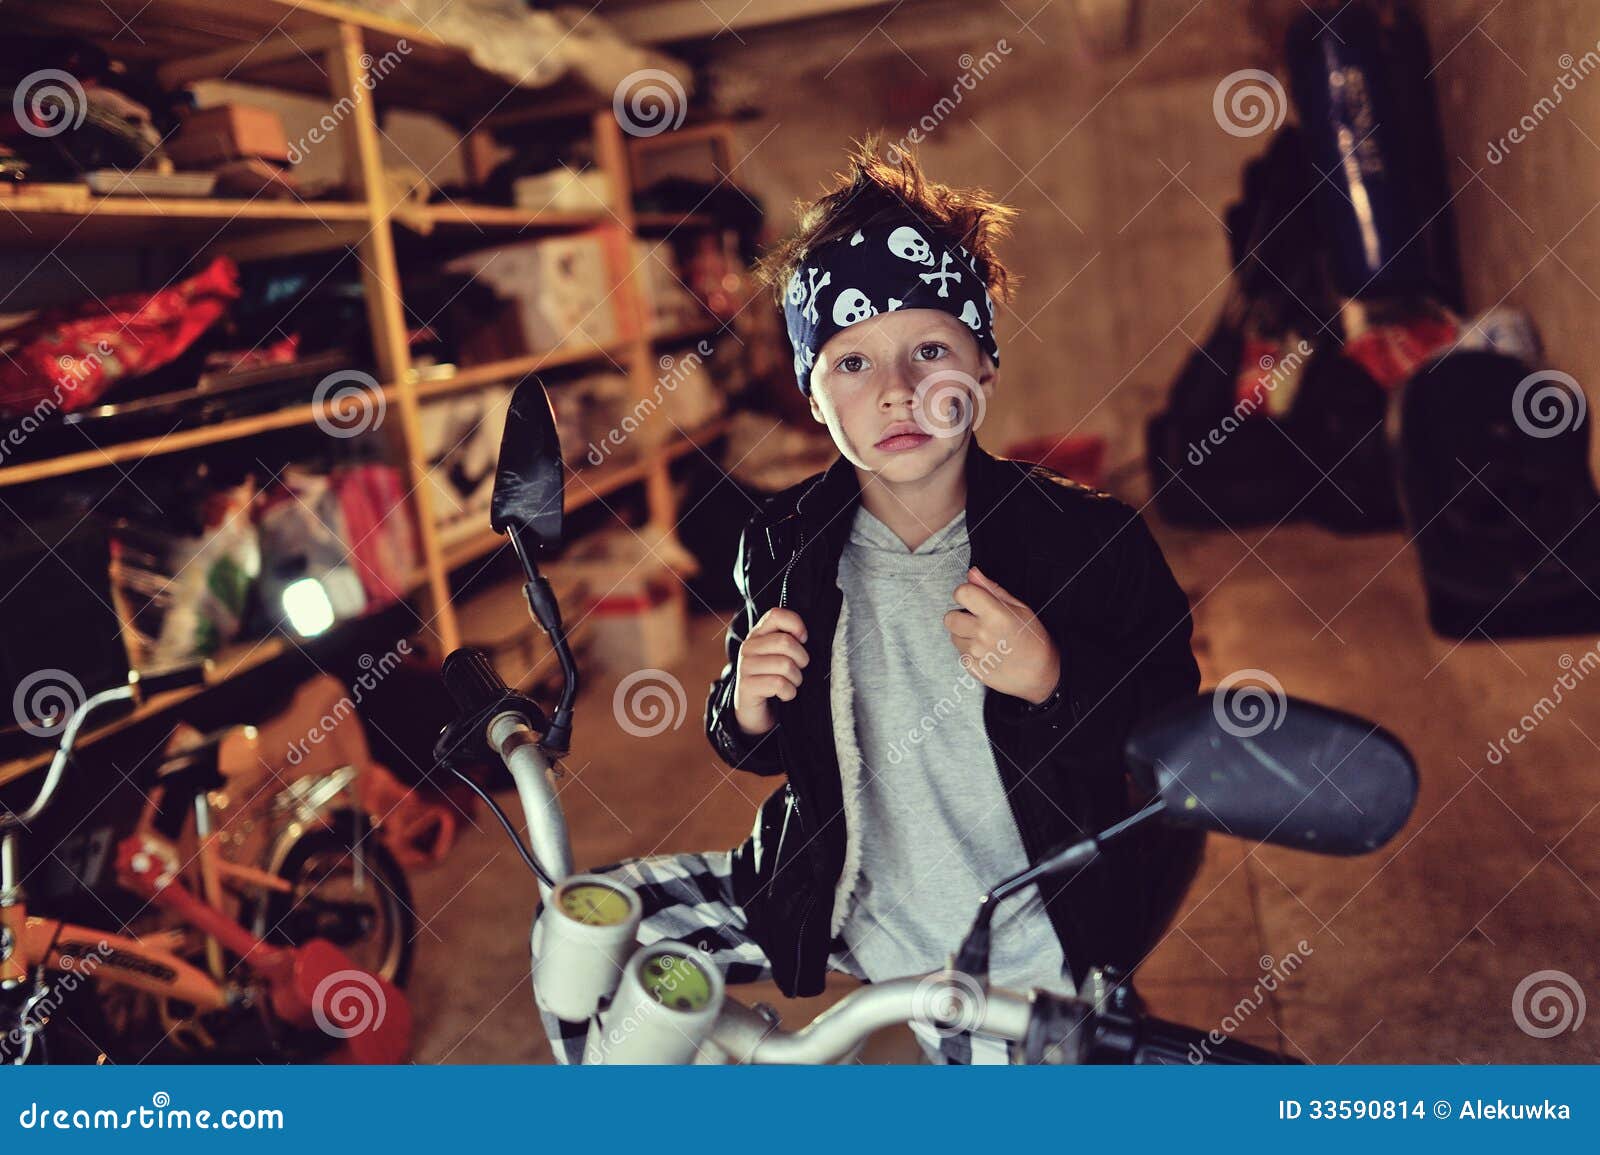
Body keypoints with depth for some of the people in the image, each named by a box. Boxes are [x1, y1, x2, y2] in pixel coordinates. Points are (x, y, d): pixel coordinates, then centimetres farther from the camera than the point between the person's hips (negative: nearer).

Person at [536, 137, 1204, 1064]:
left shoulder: (1090, 538, -16)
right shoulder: (786, 545, -8)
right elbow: (767, 750, 7)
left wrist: (1054, 684, -29)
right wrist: (747, 712, -17)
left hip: (1017, 960, -2)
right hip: (833, 908, 3)